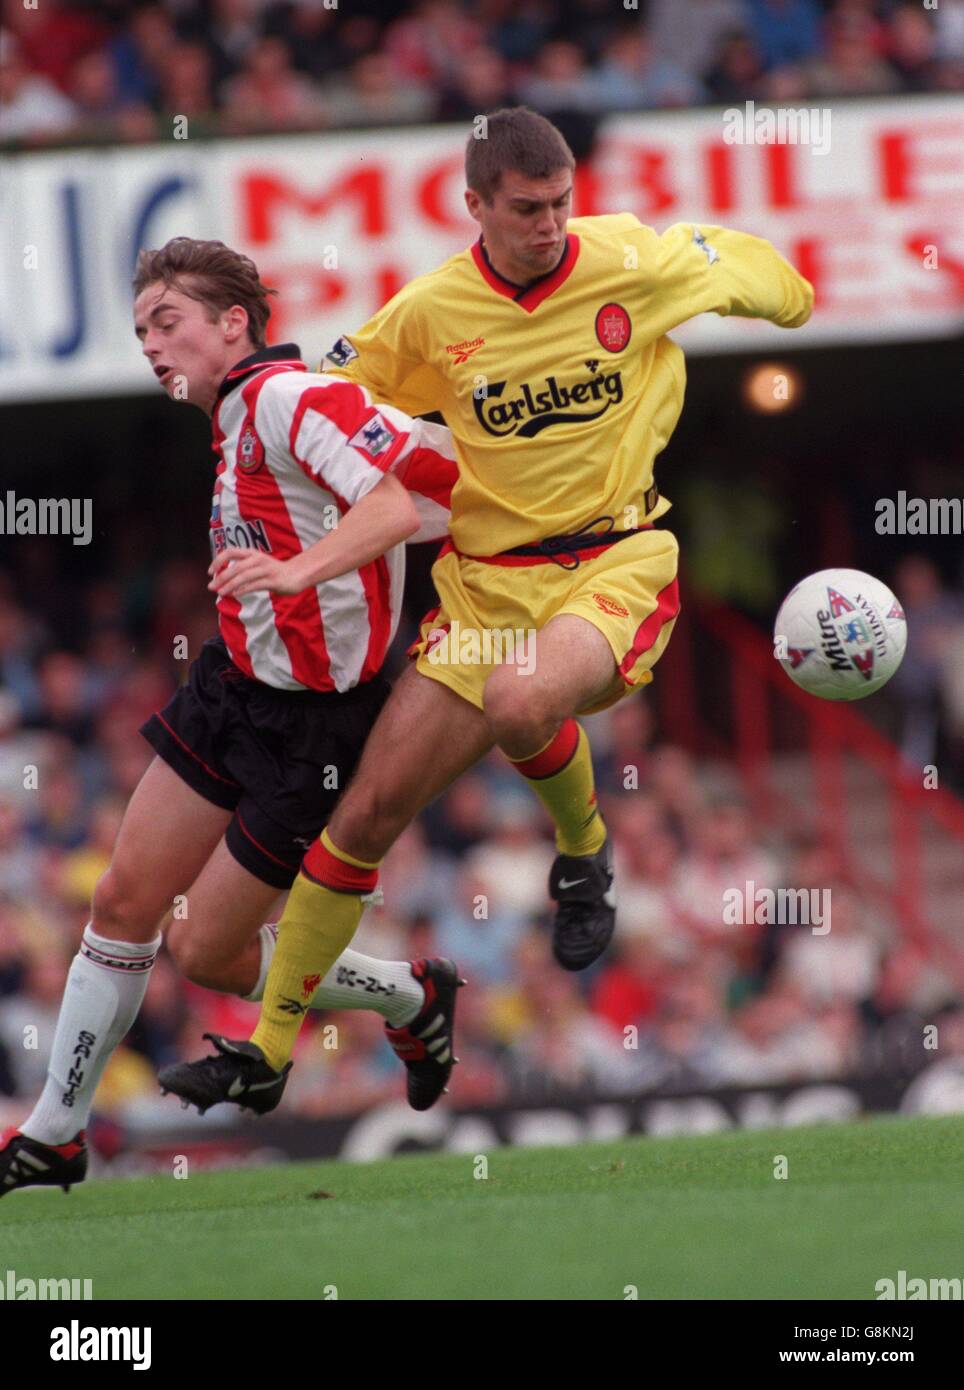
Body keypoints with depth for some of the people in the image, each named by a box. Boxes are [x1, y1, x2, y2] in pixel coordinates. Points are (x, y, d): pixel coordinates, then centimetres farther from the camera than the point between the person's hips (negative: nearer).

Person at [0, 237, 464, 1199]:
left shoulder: (286, 397, -19)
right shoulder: (238, 420, 9)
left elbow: (396, 502, -34)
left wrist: (299, 568, -46)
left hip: (310, 722, -9)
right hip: (232, 686, 9)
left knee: (205, 949, 1)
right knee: (125, 900, 6)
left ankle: (409, 999, 24)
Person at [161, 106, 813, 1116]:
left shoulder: (637, 265, -7)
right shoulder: (430, 311, -3)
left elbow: (732, 259, 15)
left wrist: (796, 306, 35)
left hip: (615, 566, -3)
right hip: (483, 582, 3)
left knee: (519, 701, -37)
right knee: (366, 812, -2)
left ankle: (583, 852, -2)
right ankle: (269, 1046, 11)